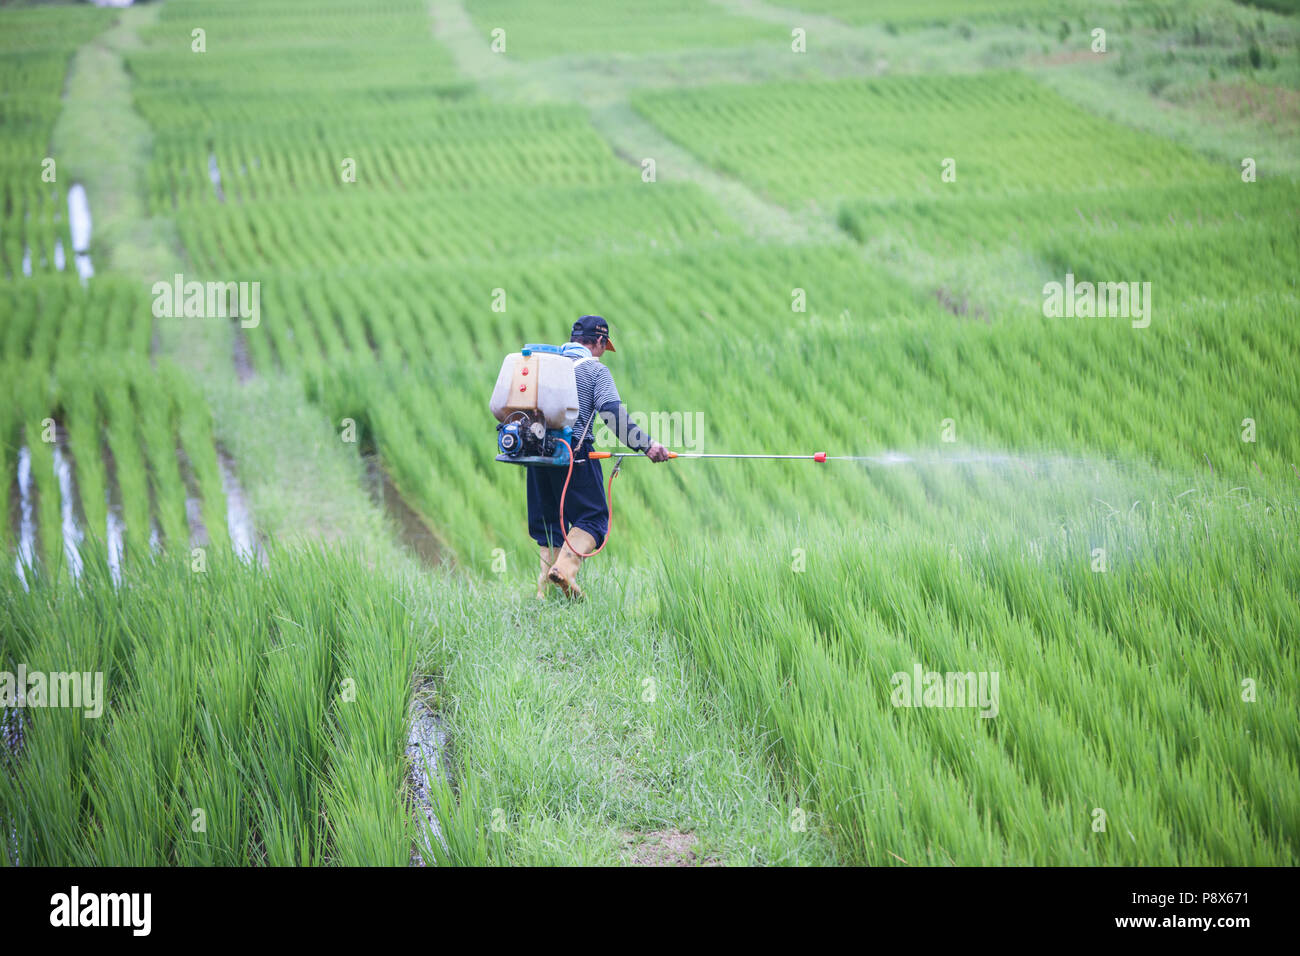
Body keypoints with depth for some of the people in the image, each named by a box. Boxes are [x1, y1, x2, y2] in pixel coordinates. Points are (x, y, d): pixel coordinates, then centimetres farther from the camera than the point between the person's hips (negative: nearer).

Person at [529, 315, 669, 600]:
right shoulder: (595, 370, -1)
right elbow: (612, 412, -14)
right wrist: (645, 443, -17)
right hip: (574, 451, -6)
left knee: (548, 520, 13)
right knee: (592, 516, -1)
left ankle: (545, 584, 9)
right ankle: (565, 568, -23)